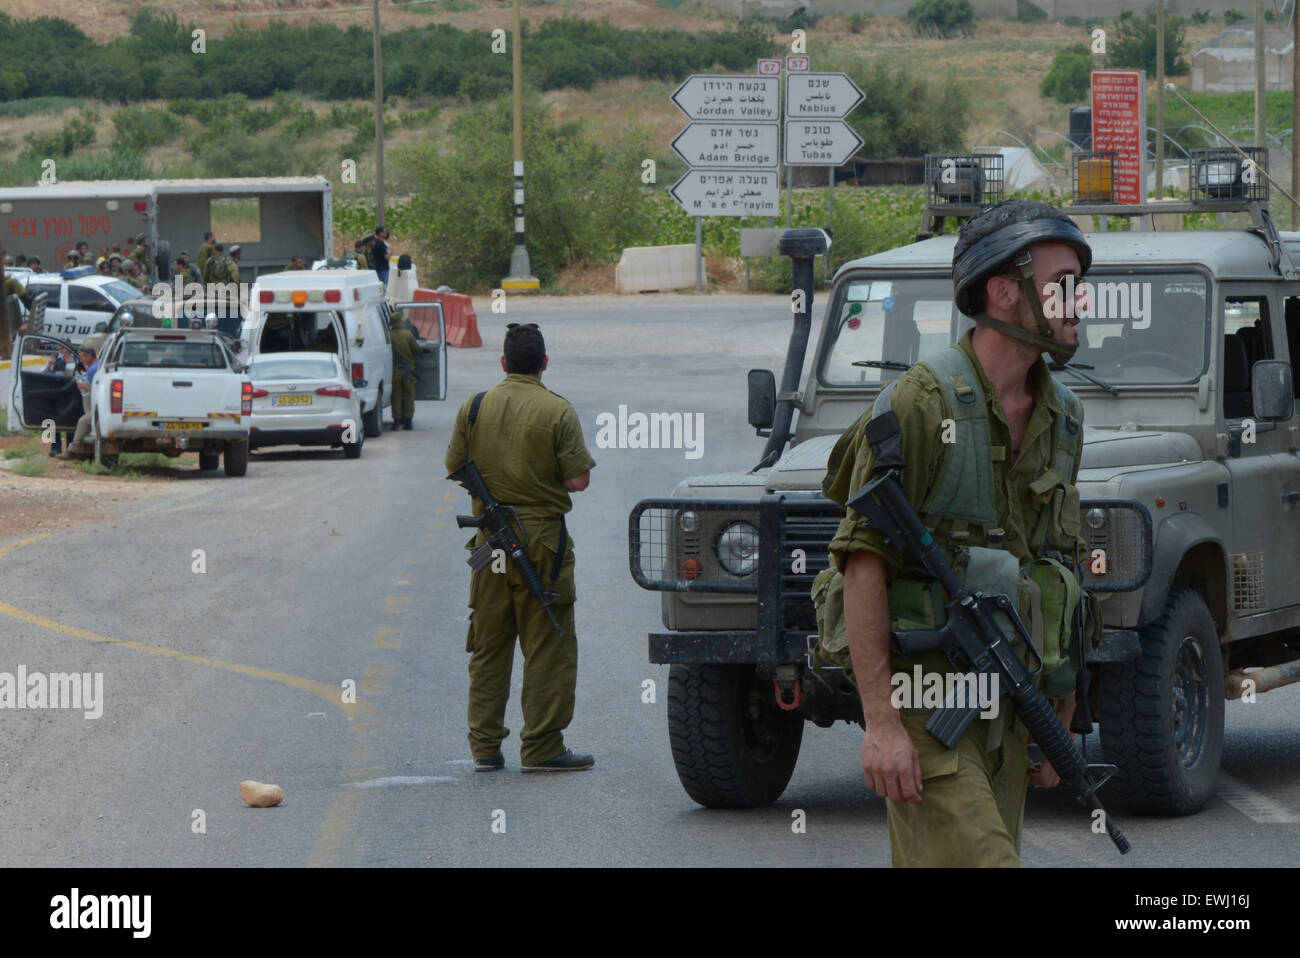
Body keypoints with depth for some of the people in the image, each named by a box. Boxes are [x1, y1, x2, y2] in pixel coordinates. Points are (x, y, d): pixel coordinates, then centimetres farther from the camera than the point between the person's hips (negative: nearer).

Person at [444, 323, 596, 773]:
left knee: (488, 646, 12)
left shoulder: (474, 407, 2)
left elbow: (454, 467, 8)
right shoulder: (558, 411, -9)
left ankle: (485, 746, 14)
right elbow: (578, 480, -11)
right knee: (548, 647, 1)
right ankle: (542, 748, -1)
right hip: (542, 536, -4)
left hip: (490, 538, 4)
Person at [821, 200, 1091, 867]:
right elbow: (862, 562, -16)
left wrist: (1056, 725, 16)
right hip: (924, 701, -7)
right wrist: (880, 724, -21)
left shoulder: (1060, 419, 11)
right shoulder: (919, 404, -13)